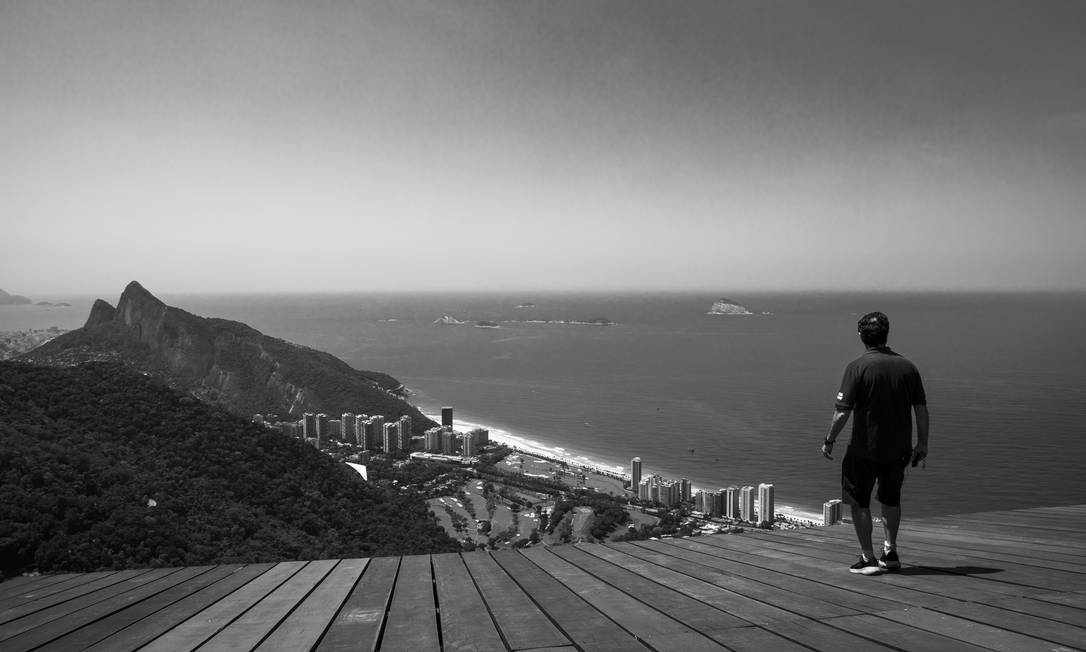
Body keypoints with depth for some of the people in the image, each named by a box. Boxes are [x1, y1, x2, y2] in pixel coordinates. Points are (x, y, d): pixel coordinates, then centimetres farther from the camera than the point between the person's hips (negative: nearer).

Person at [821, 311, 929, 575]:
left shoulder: (857, 367, -13)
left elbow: (843, 412, -16)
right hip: (899, 449, 5)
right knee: (891, 499, 24)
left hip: (864, 449, -4)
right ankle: (890, 553, 31)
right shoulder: (907, 366, 0)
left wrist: (829, 441, -4)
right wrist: (922, 443, 13)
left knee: (859, 502, 10)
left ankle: (868, 559, 12)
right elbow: (921, 409, 3)